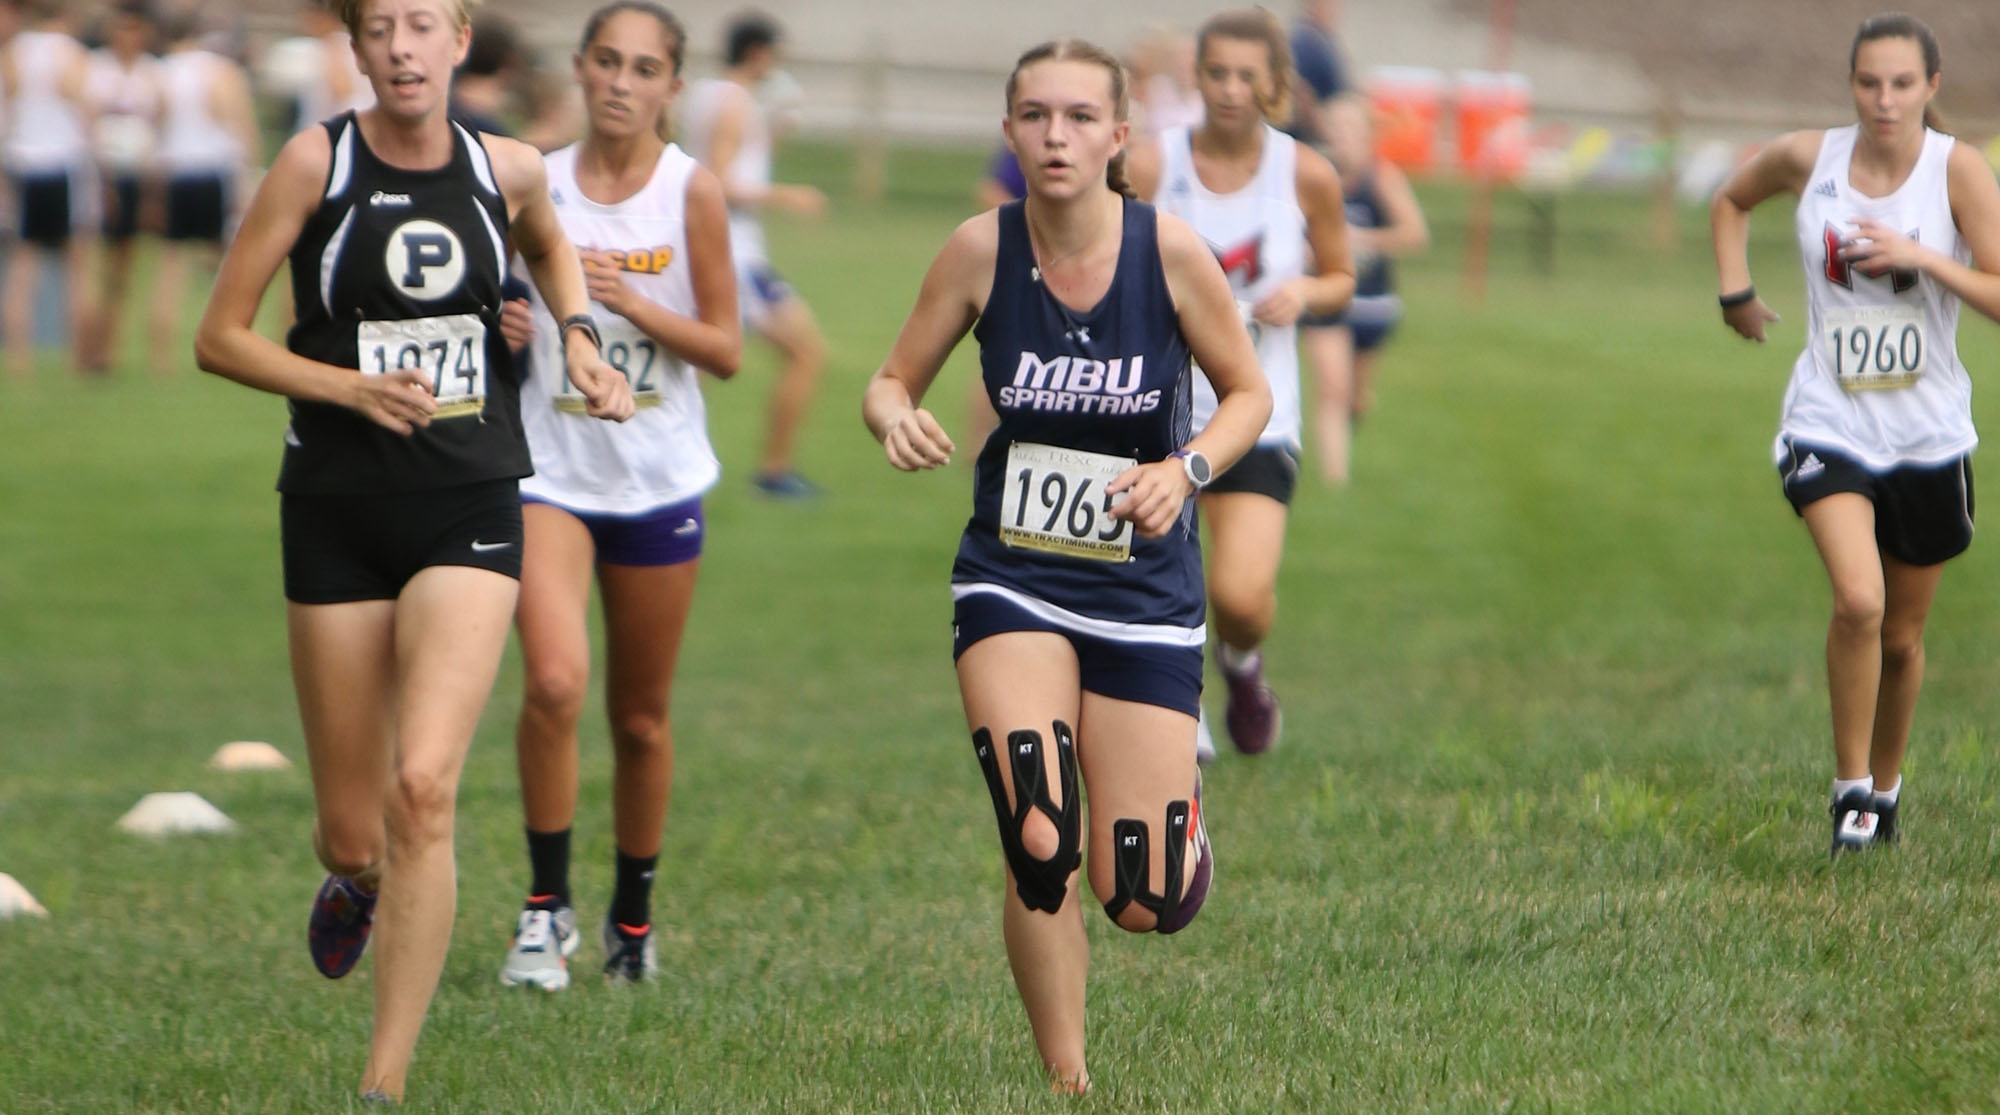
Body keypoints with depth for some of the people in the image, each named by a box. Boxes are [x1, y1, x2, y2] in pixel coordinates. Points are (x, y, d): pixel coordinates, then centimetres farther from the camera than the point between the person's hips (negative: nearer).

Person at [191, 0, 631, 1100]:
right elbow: (219, 337, -4)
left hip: (468, 510, 0)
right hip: (336, 508, 0)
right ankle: (354, 882, 47)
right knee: (353, 832, 6)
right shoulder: (316, 161, -6)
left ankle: (385, 1082, -13)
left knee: (423, 786, -19)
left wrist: (576, 332, 11)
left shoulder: (506, 169, 3)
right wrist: (352, 387, -15)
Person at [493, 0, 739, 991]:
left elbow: (726, 351, -3)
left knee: (641, 718, 10)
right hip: (550, 471, 0)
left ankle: (633, 915, 28)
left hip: (658, 481, 0)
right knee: (555, 683, -21)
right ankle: (546, 903, -6)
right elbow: (498, 300, 14)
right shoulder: (534, 186, 1)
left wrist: (635, 306, -18)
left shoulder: (691, 193, -3)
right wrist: (499, 323, -9)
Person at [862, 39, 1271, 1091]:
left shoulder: (1169, 249, -11)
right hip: (1012, 582, 0)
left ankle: (1177, 781, 35)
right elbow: (892, 381, 2)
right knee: (1038, 856, -20)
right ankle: (1066, 1081, 1)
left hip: (1144, 592, 0)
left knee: (1144, 902, -2)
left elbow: (1249, 391, 2)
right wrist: (898, 419, -21)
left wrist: (1185, 468, -17)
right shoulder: (983, 249, -8)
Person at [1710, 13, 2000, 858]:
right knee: (1857, 602, -23)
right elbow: (1732, 199, 20)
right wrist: (1734, 289, 8)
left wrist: (1921, 258, -25)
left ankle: (1886, 785, 38)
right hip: (1828, 426, 0)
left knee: (1901, 635, 13)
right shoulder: (1807, 160, -3)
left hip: (1928, 437, 0)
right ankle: (1850, 788, -7)